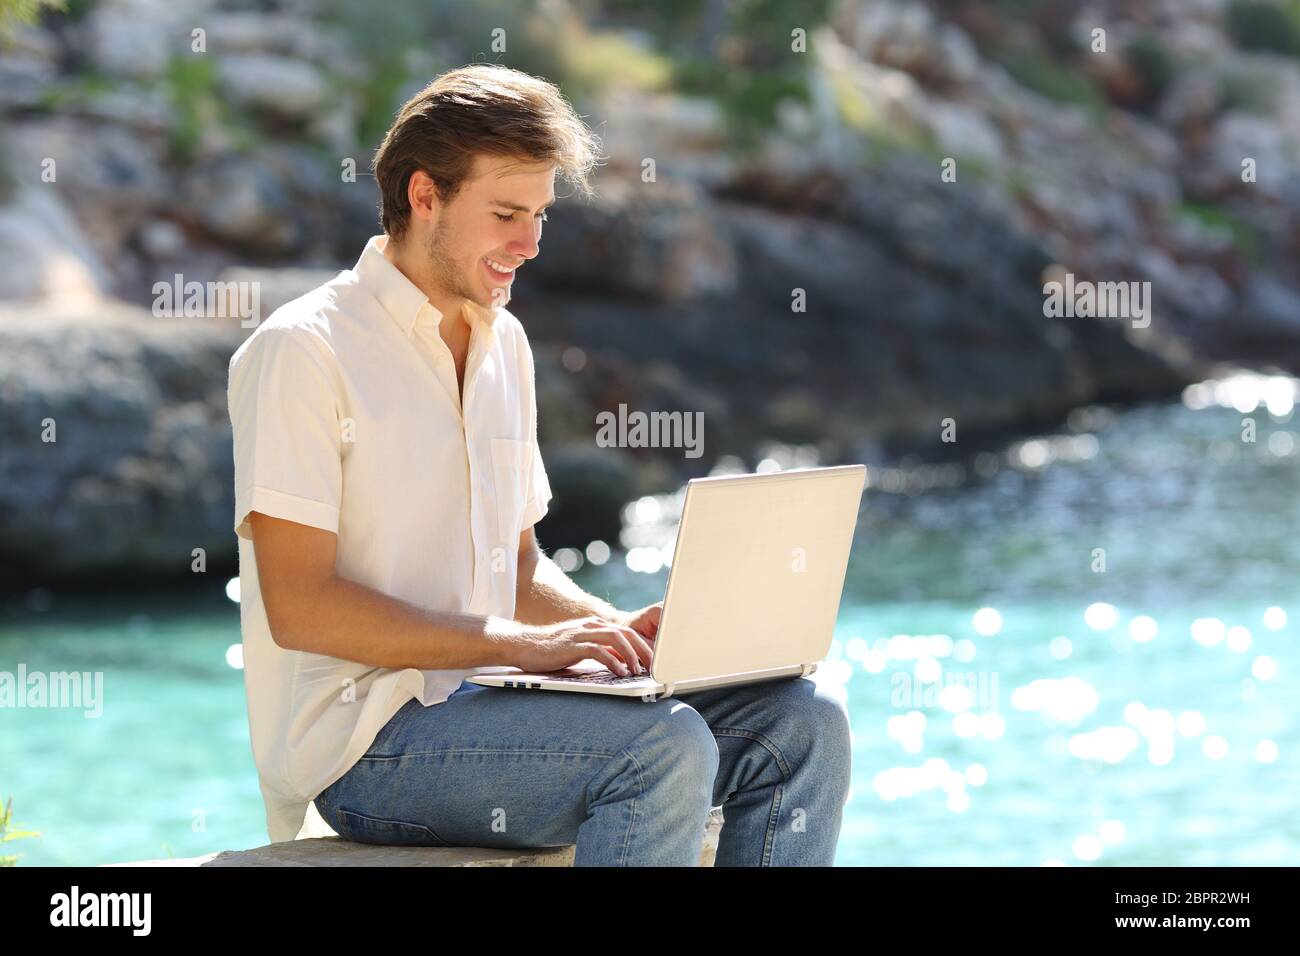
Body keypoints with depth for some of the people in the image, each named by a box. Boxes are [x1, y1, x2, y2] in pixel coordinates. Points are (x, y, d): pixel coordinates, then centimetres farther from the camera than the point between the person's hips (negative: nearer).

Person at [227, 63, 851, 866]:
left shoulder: (504, 345, 17)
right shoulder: (305, 351, -9)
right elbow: (299, 605, -16)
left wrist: (620, 628, 2)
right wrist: (518, 642, -21)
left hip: (481, 703, 8)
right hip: (367, 739, -8)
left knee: (801, 724, -9)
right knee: (663, 745, -31)